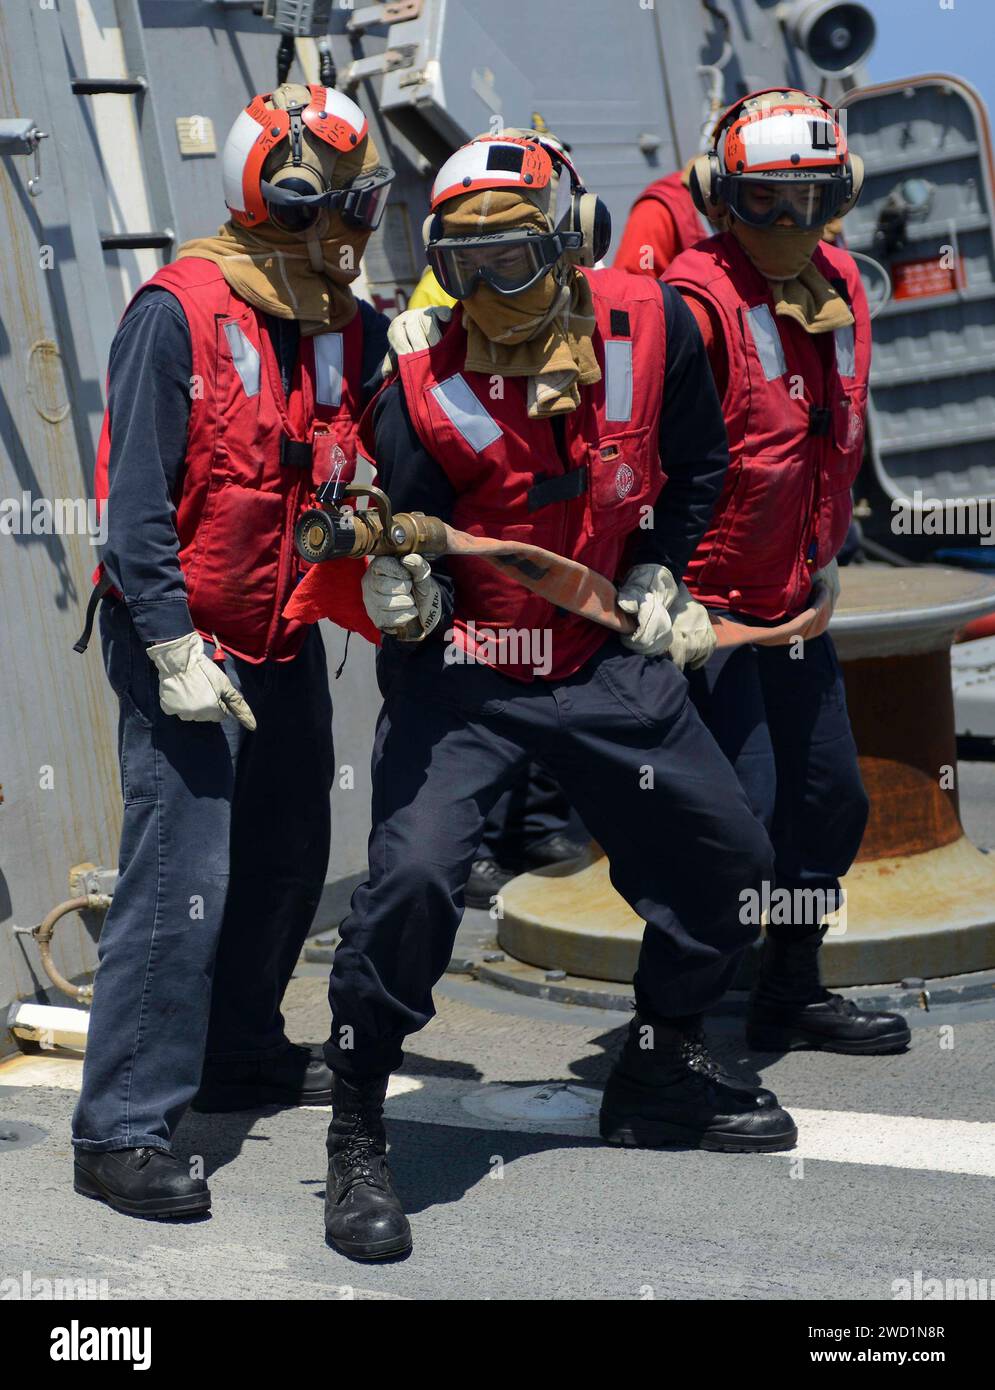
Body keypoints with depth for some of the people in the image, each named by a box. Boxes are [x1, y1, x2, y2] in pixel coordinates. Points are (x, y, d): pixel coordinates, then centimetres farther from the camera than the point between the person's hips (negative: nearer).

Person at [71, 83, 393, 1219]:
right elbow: (135, 500, -18)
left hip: (285, 639, 8)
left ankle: (239, 1055, 36)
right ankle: (121, 1131, -6)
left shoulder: (348, 328, 5)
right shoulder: (181, 312, -16)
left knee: (287, 859, 17)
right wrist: (176, 650, -21)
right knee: (181, 879, -11)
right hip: (181, 639, -8)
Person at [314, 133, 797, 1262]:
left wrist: (656, 579, 6)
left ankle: (658, 1079, 34)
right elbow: (411, 527, -12)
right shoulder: (424, 374, -15)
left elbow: (696, 468, 10)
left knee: (726, 858, 9)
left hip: (605, 660, 4)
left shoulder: (651, 326, -7)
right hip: (463, 664, -4)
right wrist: (402, 588, -33)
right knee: (413, 876, -21)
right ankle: (356, 1143, -4)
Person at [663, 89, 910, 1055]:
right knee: (742, 807, -11)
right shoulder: (698, 302, -19)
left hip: (793, 600, 8)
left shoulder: (839, 287, 6)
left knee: (831, 797, 15)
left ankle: (792, 992, 33)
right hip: (706, 604, -8)